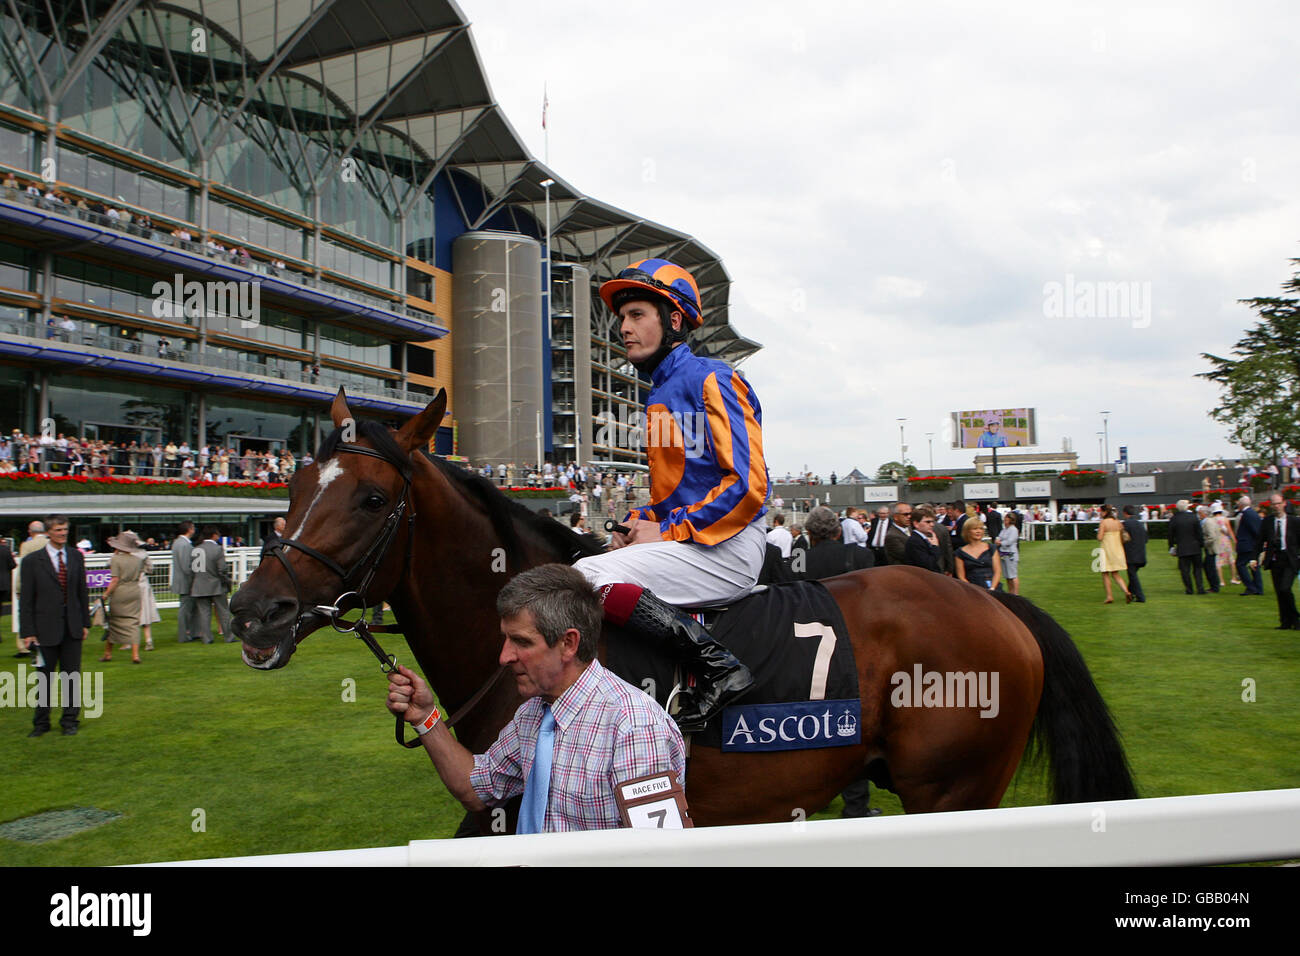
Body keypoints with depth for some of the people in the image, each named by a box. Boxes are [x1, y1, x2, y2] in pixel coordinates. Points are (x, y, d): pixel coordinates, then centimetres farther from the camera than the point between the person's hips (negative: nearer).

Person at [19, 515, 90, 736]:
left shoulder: (76, 556, 6)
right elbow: (26, 600, -4)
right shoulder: (32, 561, -4)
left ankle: (69, 721, 19)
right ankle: (41, 723, 22)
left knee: (71, 675, 7)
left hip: (72, 627, 3)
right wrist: (28, 632, -8)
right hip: (46, 628, -3)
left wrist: (85, 623, 8)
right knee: (45, 678, 7)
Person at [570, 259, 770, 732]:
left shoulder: (710, 379, -9)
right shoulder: (659, 394, 20)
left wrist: (667, 532, -15)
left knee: (589, 577, -23)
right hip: (683, 539, 10)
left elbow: (747, 485, -17)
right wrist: (640, 524, 6)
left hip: (726, 548, -10)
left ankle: (719, 669, -19)